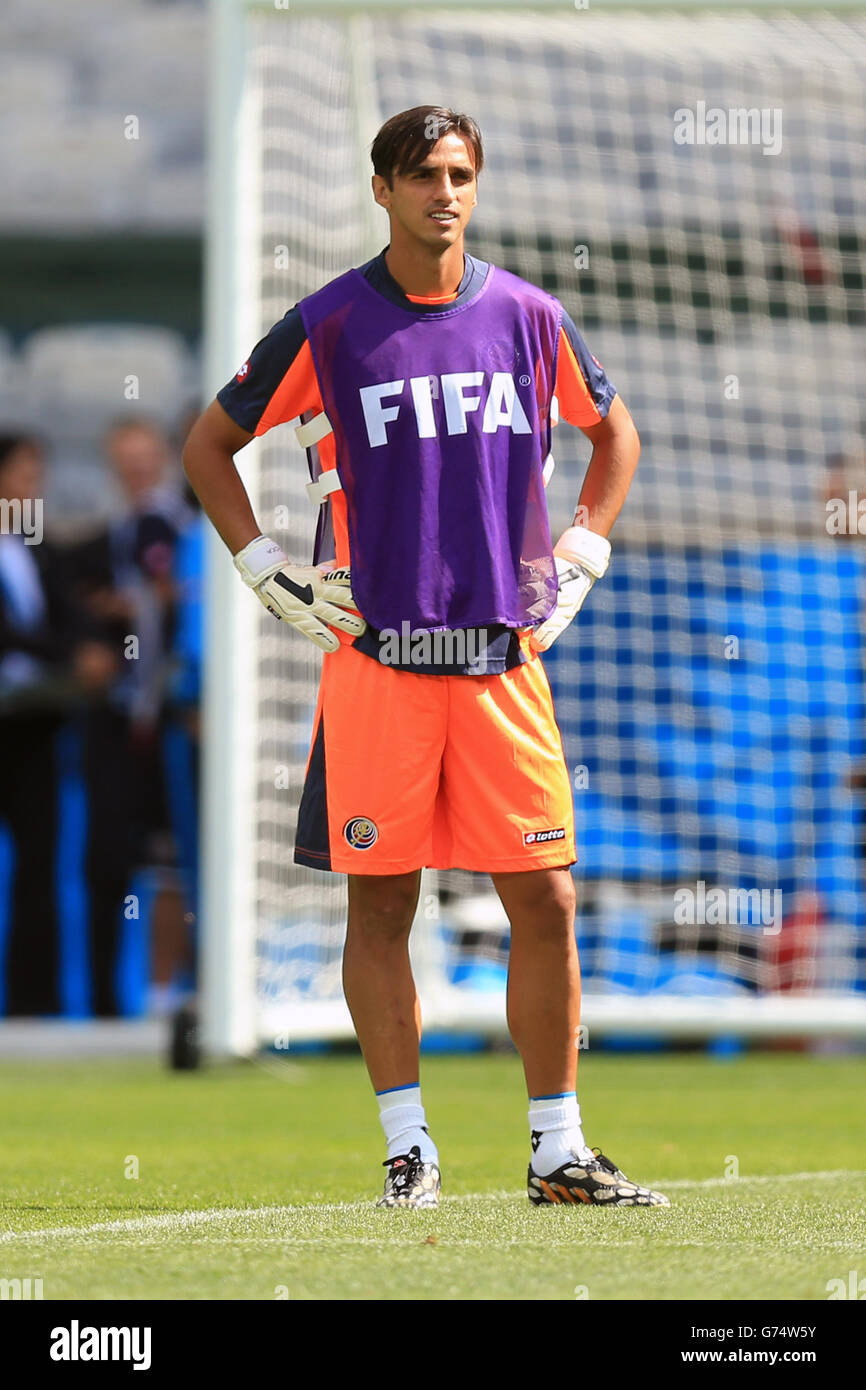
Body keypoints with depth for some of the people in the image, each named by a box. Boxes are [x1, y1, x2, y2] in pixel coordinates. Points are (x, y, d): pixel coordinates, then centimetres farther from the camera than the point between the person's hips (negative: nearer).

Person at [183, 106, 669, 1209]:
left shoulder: (528, 317, 7)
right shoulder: (329, 326, 0)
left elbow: (614, 431, 24)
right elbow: (208, 443, 10)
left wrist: (580, 557, 14)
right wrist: (266, 570, 2)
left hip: (504, 655, 2)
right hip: (376, 654, -2)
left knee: (544, 899, -1)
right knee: (381, 901, 0)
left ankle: (558, 1150, 6)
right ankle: (409, 1148, 8)